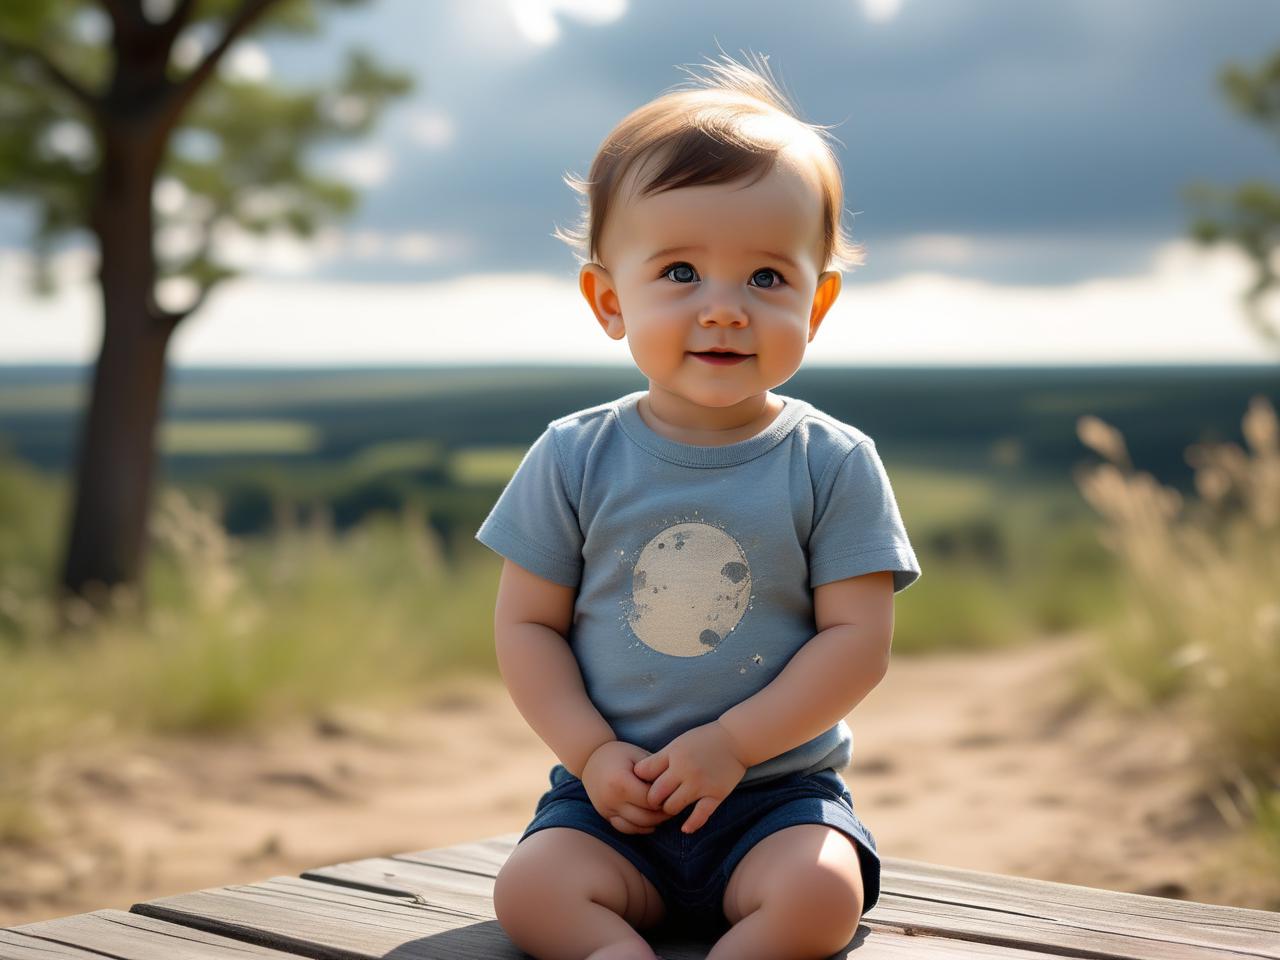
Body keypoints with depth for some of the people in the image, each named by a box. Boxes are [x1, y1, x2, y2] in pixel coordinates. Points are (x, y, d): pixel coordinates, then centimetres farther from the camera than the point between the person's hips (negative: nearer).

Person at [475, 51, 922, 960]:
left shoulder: (833, 465, -4)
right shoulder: (575, 459, -1)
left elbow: (858, 638, -7)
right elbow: (527, 623, 2)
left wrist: (732, 741, -15)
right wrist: (592, 752, -11)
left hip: (780, 790, -1)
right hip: (614, 794, 1)